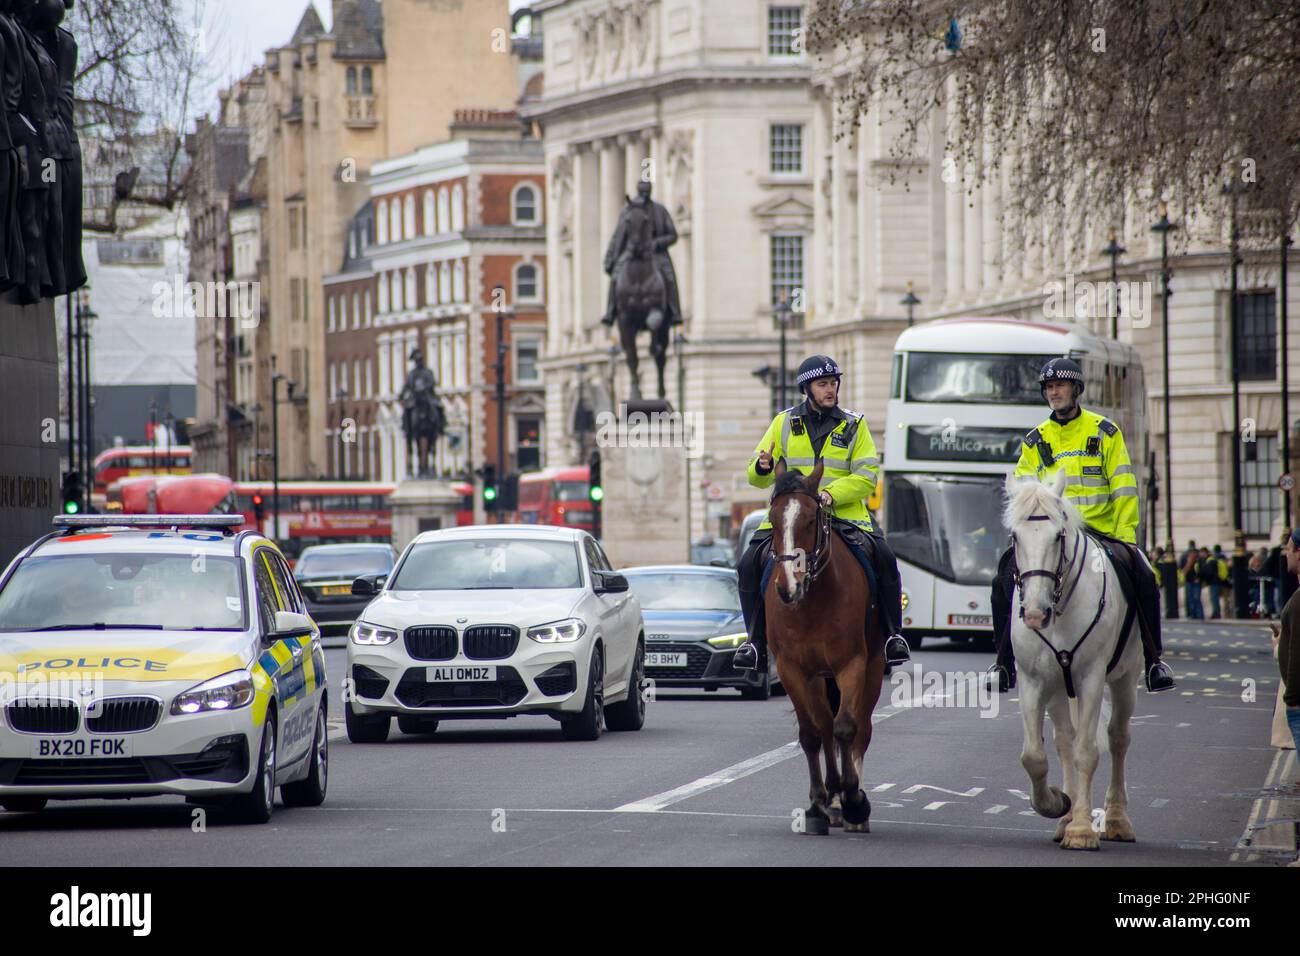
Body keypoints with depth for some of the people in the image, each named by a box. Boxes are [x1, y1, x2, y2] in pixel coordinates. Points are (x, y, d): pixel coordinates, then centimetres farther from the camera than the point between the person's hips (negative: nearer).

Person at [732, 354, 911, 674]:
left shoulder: (854, 425, 8)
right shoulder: (785, 423, 11)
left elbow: (866, 477, -1)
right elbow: (757, 478, 10)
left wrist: (831, 493, -18)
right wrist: (763, 468, -15)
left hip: (844, 514, -1)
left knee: (883, 558, -23)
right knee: (750, 564, -19)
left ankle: (891, 635, -8)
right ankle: (756, 642, -7)